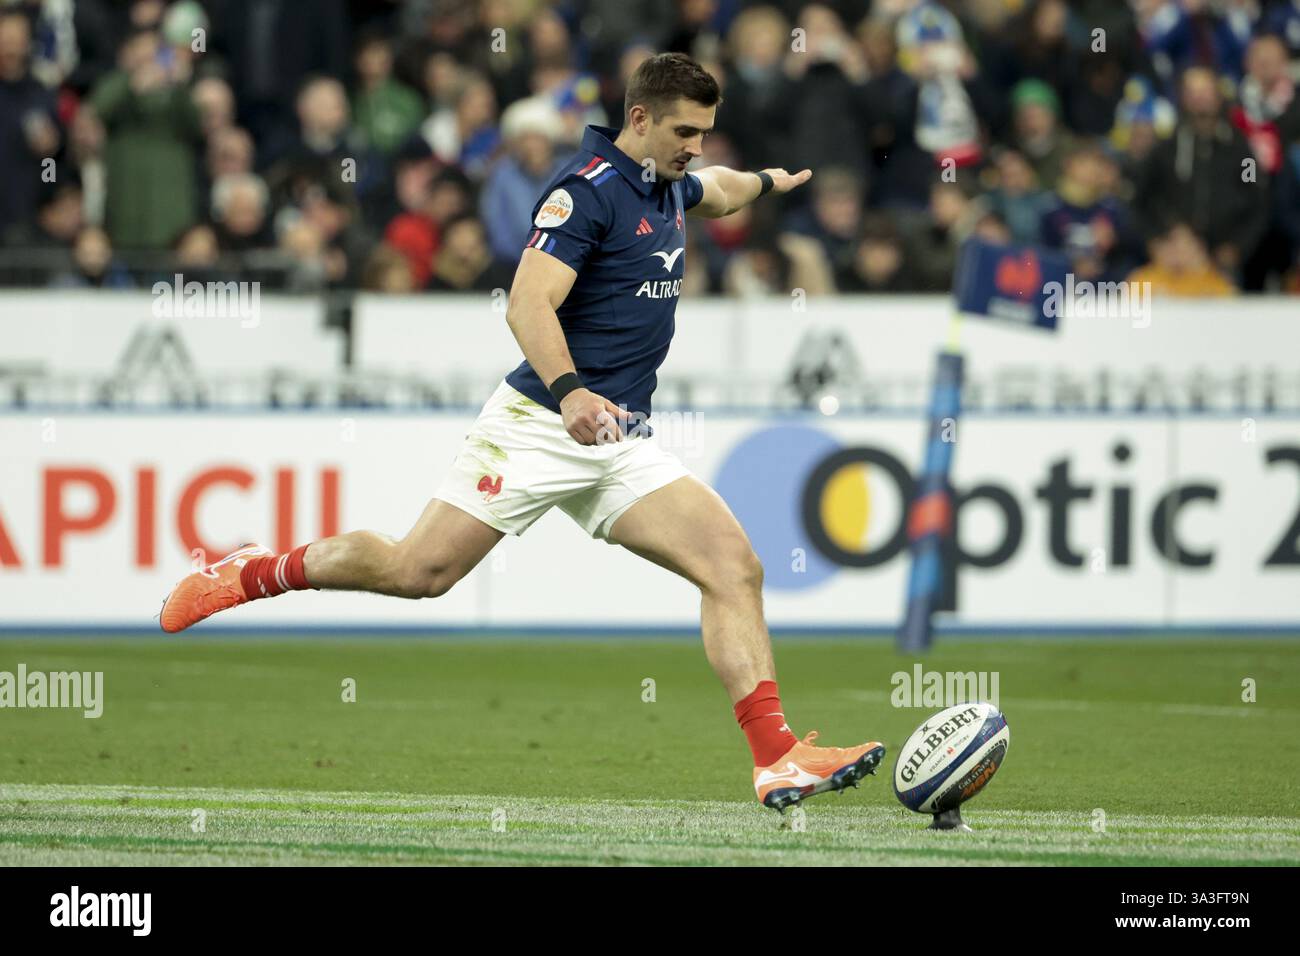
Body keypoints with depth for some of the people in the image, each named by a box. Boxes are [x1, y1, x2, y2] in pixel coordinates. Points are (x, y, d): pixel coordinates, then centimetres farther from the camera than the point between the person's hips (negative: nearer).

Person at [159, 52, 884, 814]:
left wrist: (765, 183, 58)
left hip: (623, 444, 7)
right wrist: (568, 393, -39)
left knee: (736, 568, -10)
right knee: (420, 569, -9)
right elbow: (529, 305, -25)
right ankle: (253, 574, 14)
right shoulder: (588, 189, -13)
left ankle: (777, 758, -14)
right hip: (542, 427, -7)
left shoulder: (667, 186, 15)